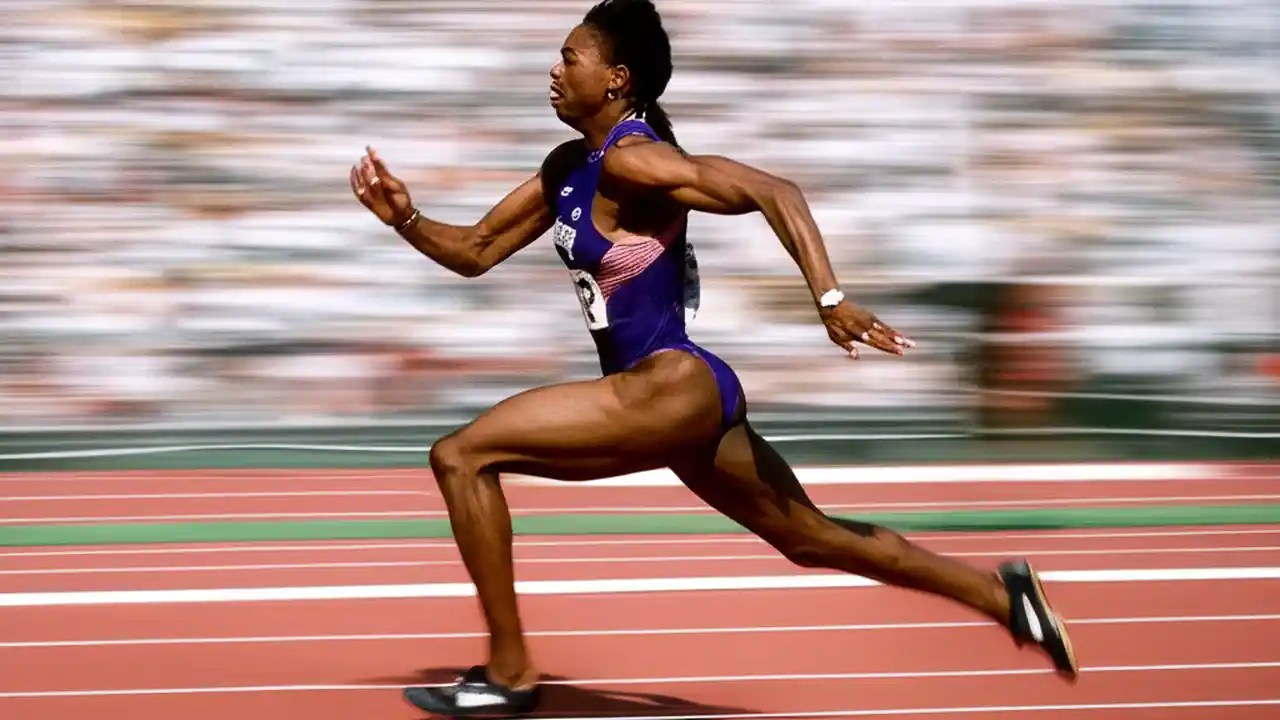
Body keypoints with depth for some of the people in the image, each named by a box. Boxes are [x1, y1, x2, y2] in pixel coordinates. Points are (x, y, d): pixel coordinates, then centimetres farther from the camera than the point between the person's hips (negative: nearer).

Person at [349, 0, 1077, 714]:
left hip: (674, 387, -10)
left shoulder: (632, 160, -15)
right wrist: (406, 217, 0)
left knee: (461, 456, -12)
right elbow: (475, 252, 17)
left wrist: (830, 299, -32)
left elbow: (771, 190, -24)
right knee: (811, 536, 20)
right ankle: (1000, 593, 26)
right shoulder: (570, 167, 12)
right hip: (672, 395, 10)